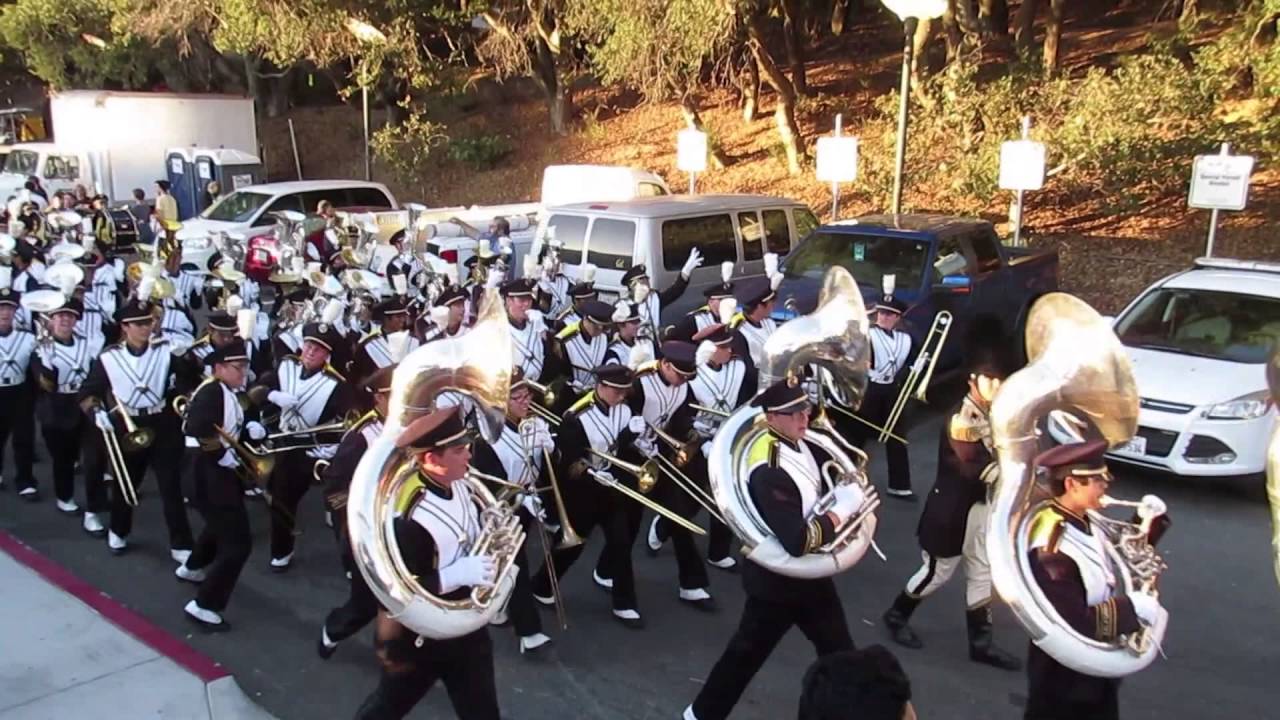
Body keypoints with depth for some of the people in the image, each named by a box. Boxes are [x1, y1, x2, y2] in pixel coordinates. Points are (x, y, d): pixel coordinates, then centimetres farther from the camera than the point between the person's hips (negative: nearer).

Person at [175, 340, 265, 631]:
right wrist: (221, 455, -28)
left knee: (222, 524, 34)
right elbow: (196, 428, -35)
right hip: (209, 471, -11)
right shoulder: (212, 391, -19)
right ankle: (204, 605, -4)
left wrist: (250, 430, -7)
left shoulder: (227, 394, 12)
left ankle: (192, 568, 57)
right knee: (238, 542, -11)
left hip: (218, 471, 11)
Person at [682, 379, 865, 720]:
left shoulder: (799, 443, -5)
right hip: (778, 579, -8)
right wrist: (842, 509, -26)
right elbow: (800, 541, -36)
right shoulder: (770, 473, -32)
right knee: (746, 654, 12)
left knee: (839, 654, 19)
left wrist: (851, 487, -8)